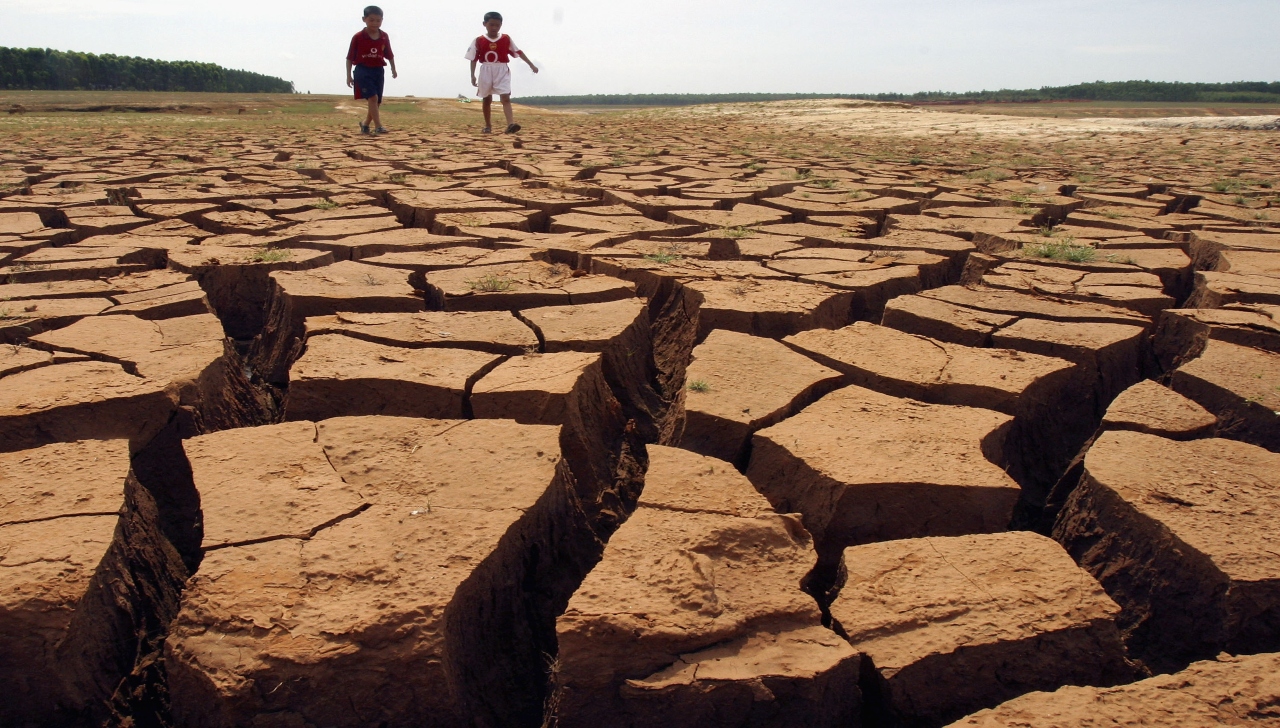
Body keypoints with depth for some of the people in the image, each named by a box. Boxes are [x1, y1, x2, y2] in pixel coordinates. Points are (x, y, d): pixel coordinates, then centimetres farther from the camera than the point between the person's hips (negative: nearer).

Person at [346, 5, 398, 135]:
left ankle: (365, 125, 27)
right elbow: (350, 57, -1)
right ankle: (378, 127, -22)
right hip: (363, 70, -5)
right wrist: (349, 75, -3)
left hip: (378, 71, 5)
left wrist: (393, 69, 11)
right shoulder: (358, 37, -6)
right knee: (373, 97, -20)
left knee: (377, 102, 8)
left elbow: (389, 55, 16)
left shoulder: (384, 37, 3)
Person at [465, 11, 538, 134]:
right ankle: (488, 126, 22)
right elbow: (473, 59, 2)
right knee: (487, 100, 10)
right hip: (486, 72, 1)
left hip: (502, 71, -1)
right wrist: (472, 75, -3)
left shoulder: (506, 39, 1)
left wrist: (531, 64, 4)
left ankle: (510, 124, -30)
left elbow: (518, 52, 5)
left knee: (505, 97, -16)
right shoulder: (479, 41, -1)